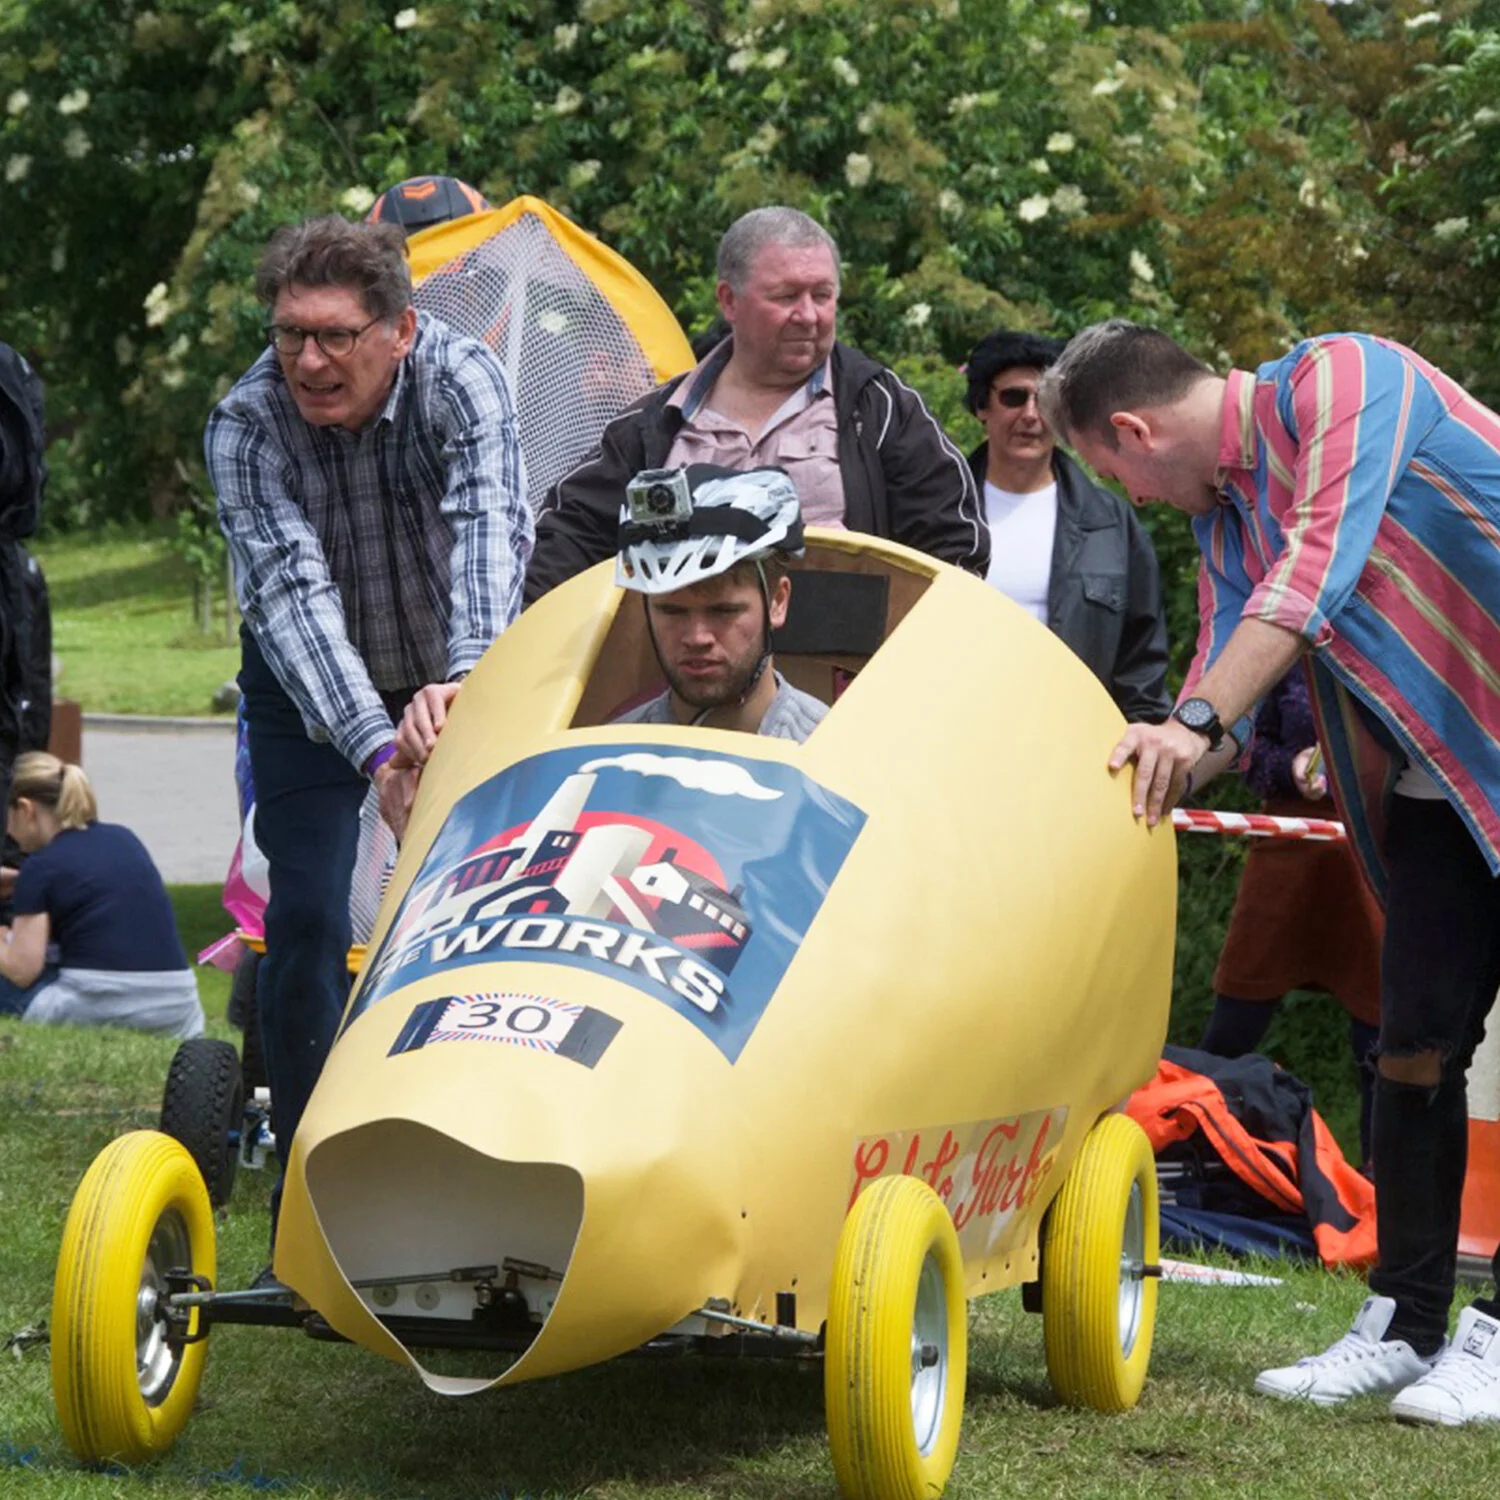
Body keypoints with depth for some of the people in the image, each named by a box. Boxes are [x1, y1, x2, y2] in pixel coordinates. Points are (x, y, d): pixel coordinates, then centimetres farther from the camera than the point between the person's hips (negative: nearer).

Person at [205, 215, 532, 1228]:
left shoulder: (462, 380, -27)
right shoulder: (247, 425, -26)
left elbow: (492, 525, -43)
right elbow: (292, 591, -36)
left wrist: (470, 677, -61)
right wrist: (377, 752, -49)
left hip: (460, 680, 1)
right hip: (311, 691, 0)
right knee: (307, 919, -11)